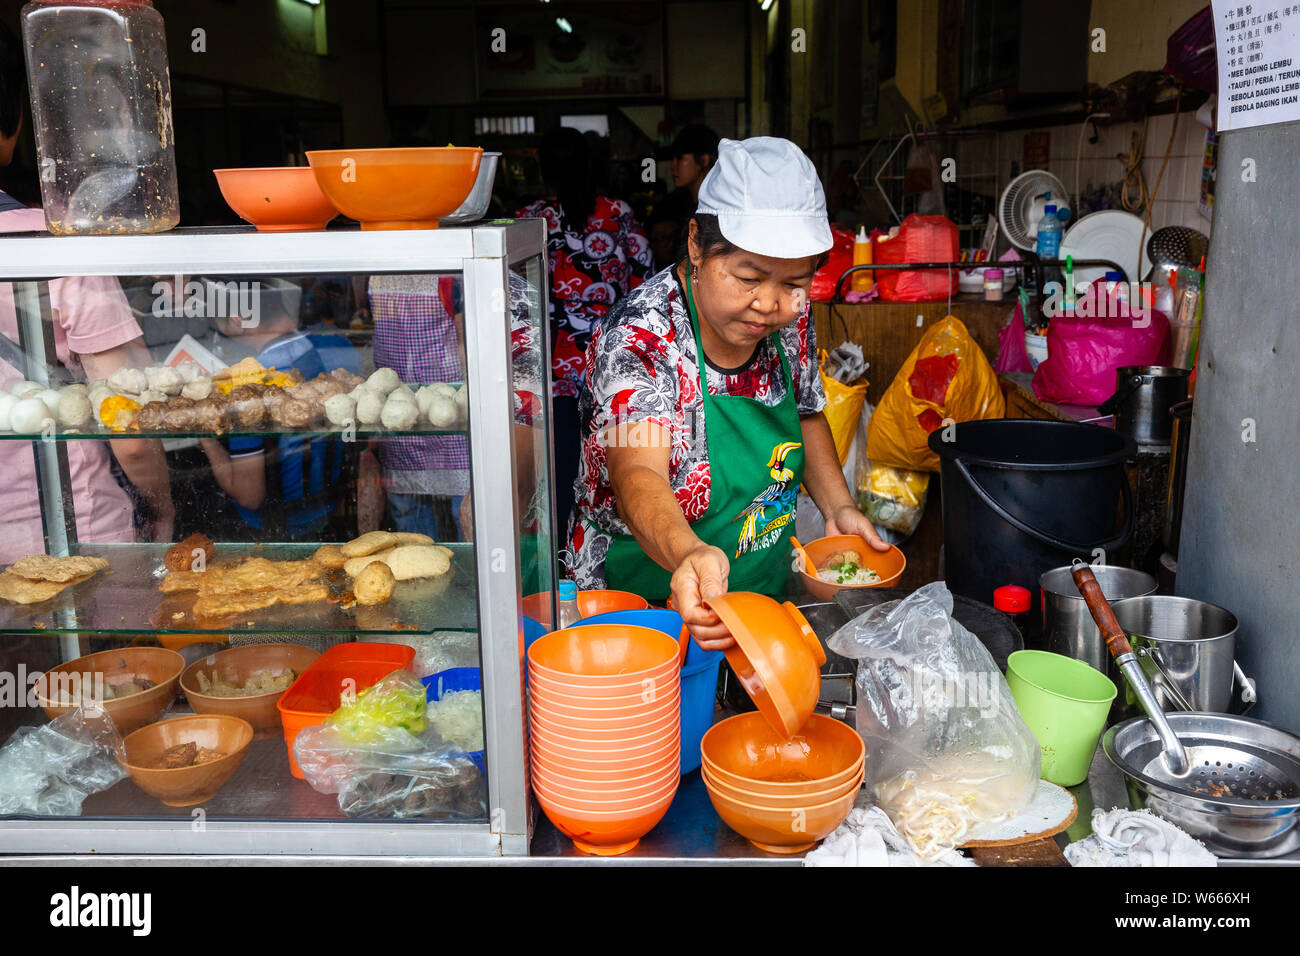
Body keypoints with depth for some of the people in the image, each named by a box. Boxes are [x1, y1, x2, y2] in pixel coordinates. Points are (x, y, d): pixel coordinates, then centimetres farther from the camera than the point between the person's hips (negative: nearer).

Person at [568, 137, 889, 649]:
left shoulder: (790, 321, -3)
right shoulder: (638, 340, -23)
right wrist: (690, 555, -57)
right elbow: (638, 478, -37)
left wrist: (838, 506, 2)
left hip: (765, 599, 6)